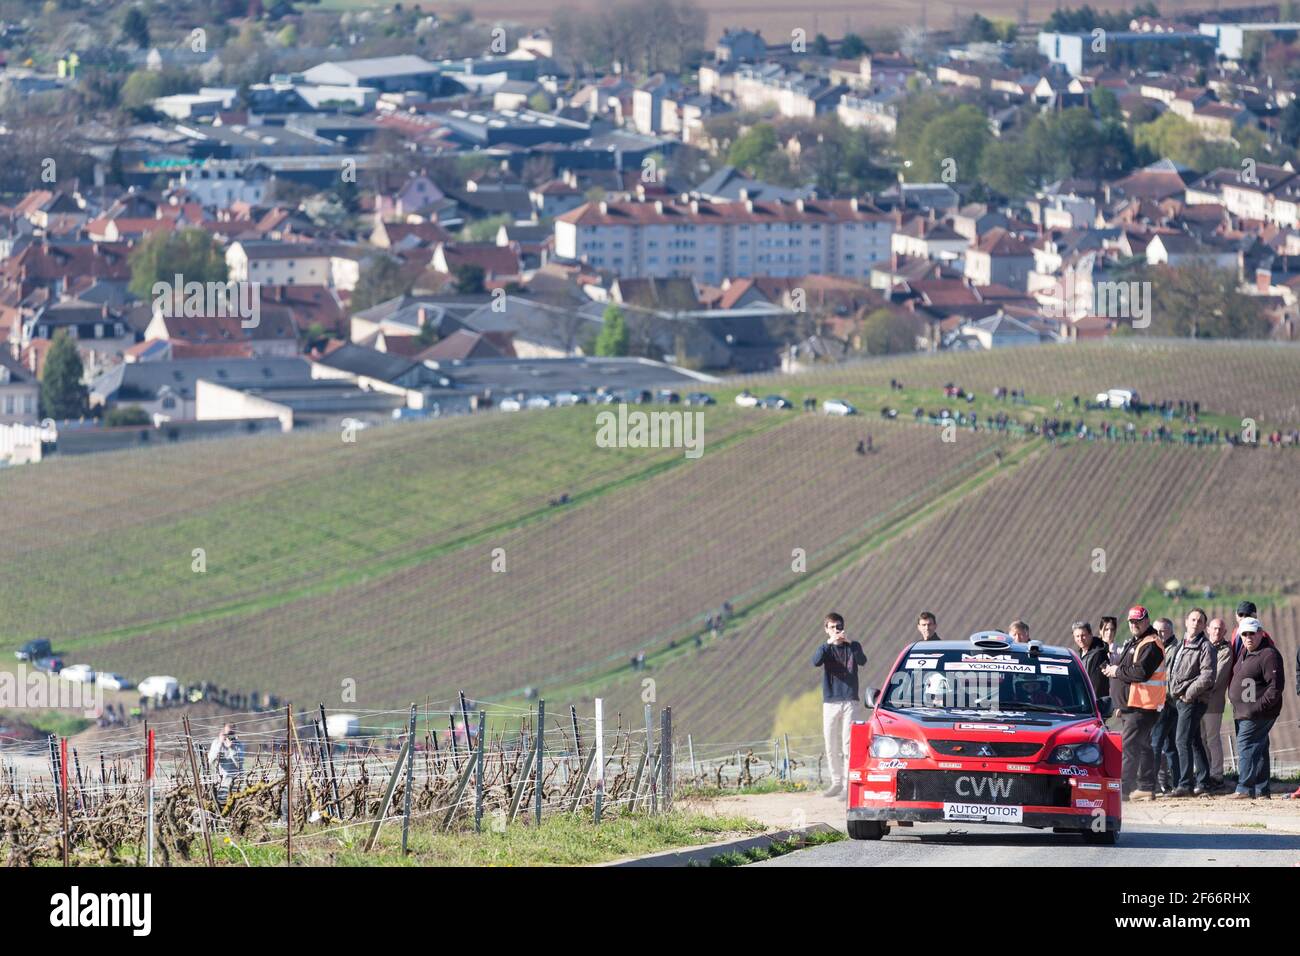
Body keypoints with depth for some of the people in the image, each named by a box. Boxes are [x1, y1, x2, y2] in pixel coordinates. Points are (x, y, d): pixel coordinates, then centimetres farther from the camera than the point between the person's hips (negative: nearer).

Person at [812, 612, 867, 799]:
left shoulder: (853, 647, 5)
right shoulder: (825, 648, 6)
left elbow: (862, 662, -16)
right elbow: (815, 662, -16)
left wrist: (849, 643, -30)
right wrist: (828, 643, -30)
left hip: (850, 701, -2)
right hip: (830, 702, 2)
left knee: (848, 744, -10)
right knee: (831, 746, 6)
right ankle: (836, 782, 17)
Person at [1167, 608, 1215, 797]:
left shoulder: (1205, 647, -8)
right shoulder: (1183, 644, 17)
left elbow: (1207, 676, -17)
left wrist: (1189, 693, -17)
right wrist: (1173, 691, 13)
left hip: (1192, 701, -9)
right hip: (1179, 699, 9)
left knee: (1183, 741, -14)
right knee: (1195, 742, 13)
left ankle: (1185, 784, -14)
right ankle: (1202, 783, 18)